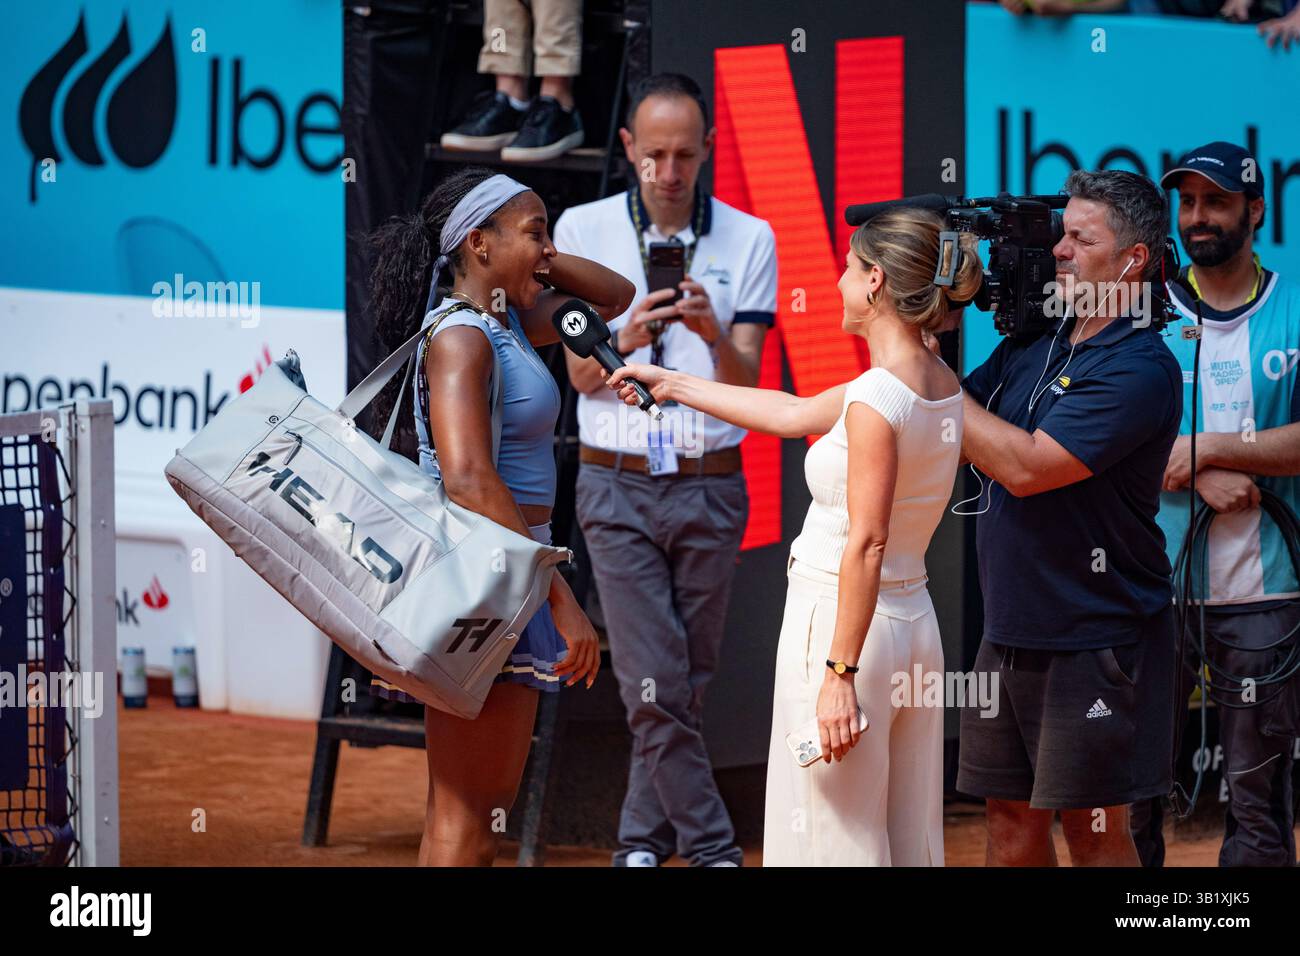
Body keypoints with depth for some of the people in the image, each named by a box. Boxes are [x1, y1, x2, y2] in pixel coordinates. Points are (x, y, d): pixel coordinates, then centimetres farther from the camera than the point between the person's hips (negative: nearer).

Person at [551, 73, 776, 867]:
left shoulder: (749, 240, 3)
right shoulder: (585, 230, 2)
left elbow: (746, 384, -3)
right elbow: (582, 376, 0)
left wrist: (716, 335, -25)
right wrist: (626, 339, -21)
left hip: (710, 487, 1)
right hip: (618, 484, -1)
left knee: (690, 682, 7)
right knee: (653, 682, -9)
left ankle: (645, 838, 21)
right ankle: (711, 847, -3)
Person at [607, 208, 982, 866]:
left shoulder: (876, 401, -19)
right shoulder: (940, 384, 8)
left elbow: (867, 545, -23)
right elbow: (793, 415, 18)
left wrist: (840, 672, -23)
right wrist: (674, 385, 26)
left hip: (842, 624, -9)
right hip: (914, 625, 9)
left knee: (834, 842, -3)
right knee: (907, 840, 11)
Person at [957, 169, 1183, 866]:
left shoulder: (1139, 367, -16)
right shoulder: (1030, 345, 10)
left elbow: (1027, 466, -23)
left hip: (1095, 643, -8)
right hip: (1012, 633, 8)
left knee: (1093, 831, -1)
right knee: (1010, 813, 11)